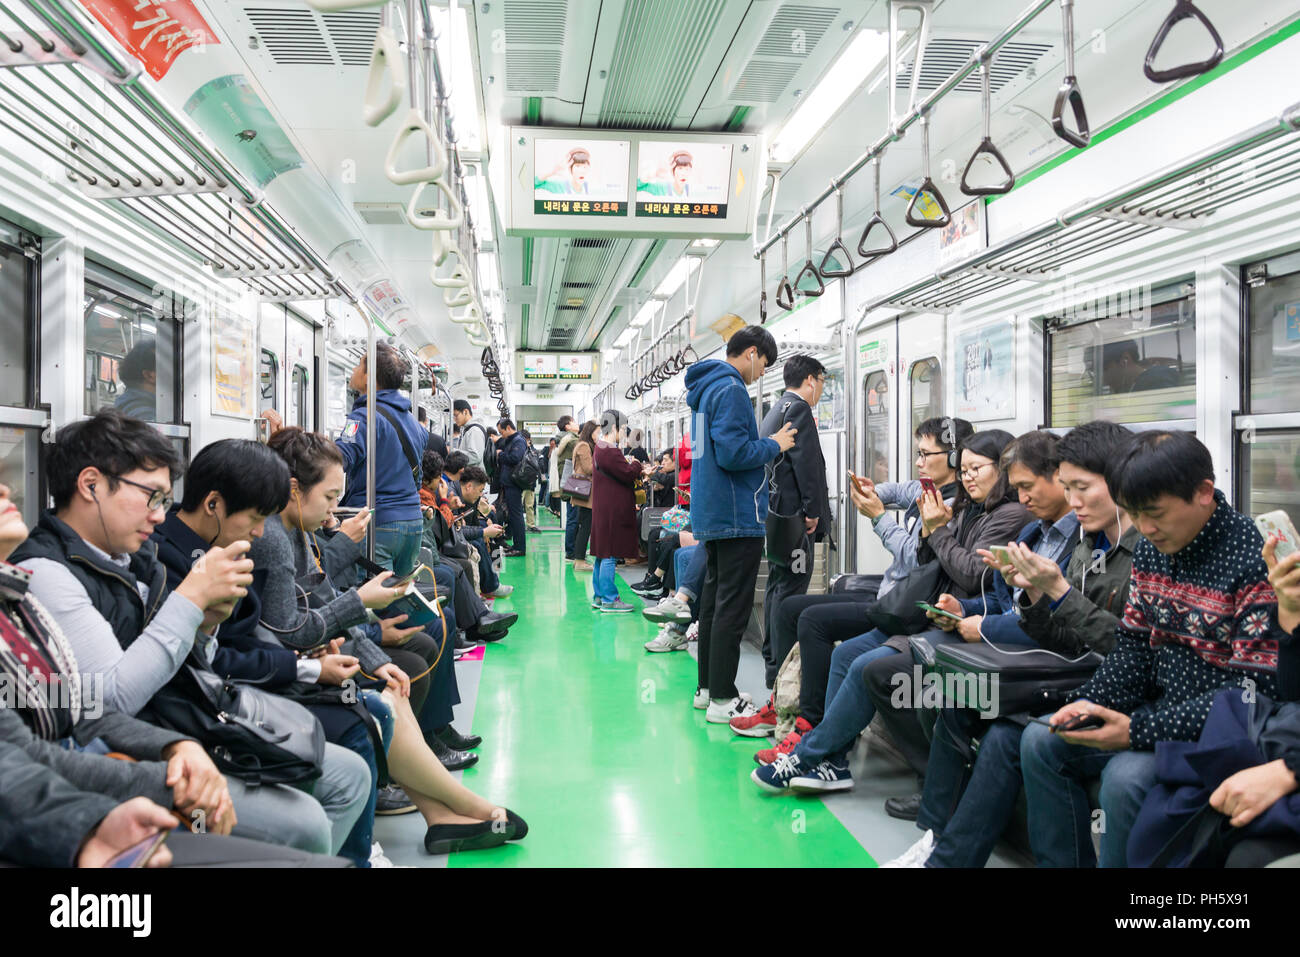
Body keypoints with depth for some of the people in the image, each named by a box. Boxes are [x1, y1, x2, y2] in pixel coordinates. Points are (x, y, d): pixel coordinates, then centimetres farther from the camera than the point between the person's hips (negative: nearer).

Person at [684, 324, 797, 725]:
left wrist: (768, 442, 19)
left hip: (710, 512, 10)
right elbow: (732, 453, -23)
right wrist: (774, 445, -9)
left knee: (714, 599, 15)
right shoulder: (731, 388, -15)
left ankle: (707, 687, 24)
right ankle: (723, 699, 1)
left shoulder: (706, 387, 16)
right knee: (732, 606, -5)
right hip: (736, 515, -10)